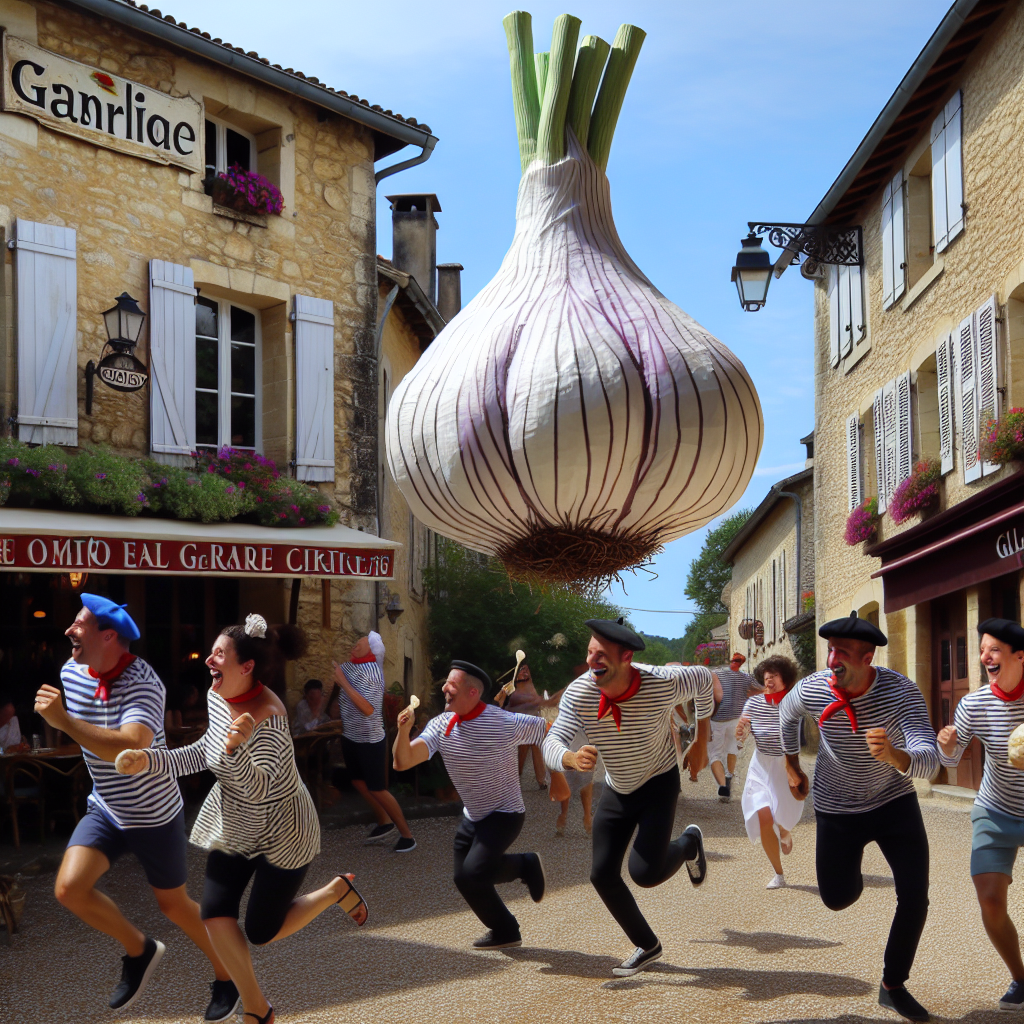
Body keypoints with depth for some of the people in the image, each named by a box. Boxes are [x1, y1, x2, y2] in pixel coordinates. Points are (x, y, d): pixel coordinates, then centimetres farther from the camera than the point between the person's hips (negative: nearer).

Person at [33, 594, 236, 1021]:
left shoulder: (141, 682, -29)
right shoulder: (71, 672, -6)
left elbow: (132, 749, -45)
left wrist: (63, 721, -46)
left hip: (155, 814, -6)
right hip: (106, 809, 6)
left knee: (173, 905, 8)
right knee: (69, 888, -14)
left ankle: (226, 975, 34)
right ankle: (139, 950, 12)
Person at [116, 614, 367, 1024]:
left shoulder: (268, 717, -31)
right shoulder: (216, 697, -8)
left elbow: (258, 788, -33)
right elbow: (203, 755, 7)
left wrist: (235, 748, -53)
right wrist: (148, 761, -6)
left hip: (281, 832, -7)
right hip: (232, 826, 7)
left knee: (262, 932, 2)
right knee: (215, 915, -2)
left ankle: (337, 890, 26)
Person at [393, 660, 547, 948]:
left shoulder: (506, 724, -24)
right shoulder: (441, 724, -9)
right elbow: (403, 762, -18)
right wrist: (404, 730, -36)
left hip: (504, 814, -7)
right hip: (472, 816, 7)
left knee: (472, 875, -23)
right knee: (465, 879, 12)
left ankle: (524, 866, 5)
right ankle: (505, 932, 35)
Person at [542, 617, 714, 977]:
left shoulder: (662, 684, -31)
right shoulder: (578, 693, -26)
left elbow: (704, 680, -9)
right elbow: (552, 742, -30)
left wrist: (700, 743, -2)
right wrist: (572, 759, -54)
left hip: (659, 783, -4)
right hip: (617, 790, 4)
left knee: (645, 873, -18)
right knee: (602, 874, 1)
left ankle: (688, 844, 17)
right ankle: (647, 946, 24)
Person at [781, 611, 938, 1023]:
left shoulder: (901, 692, -28)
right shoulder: (811, 690, -21)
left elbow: (929, 761, -40)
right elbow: (786, 714, 6)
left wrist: (892, 755, -61)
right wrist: (792, 767, 13)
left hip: (894, 801, -1)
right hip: (837, 808, 1)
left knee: (915, 897, -10)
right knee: (837, 899, 7)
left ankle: (893, 986, 12)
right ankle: (850, 875, 46)